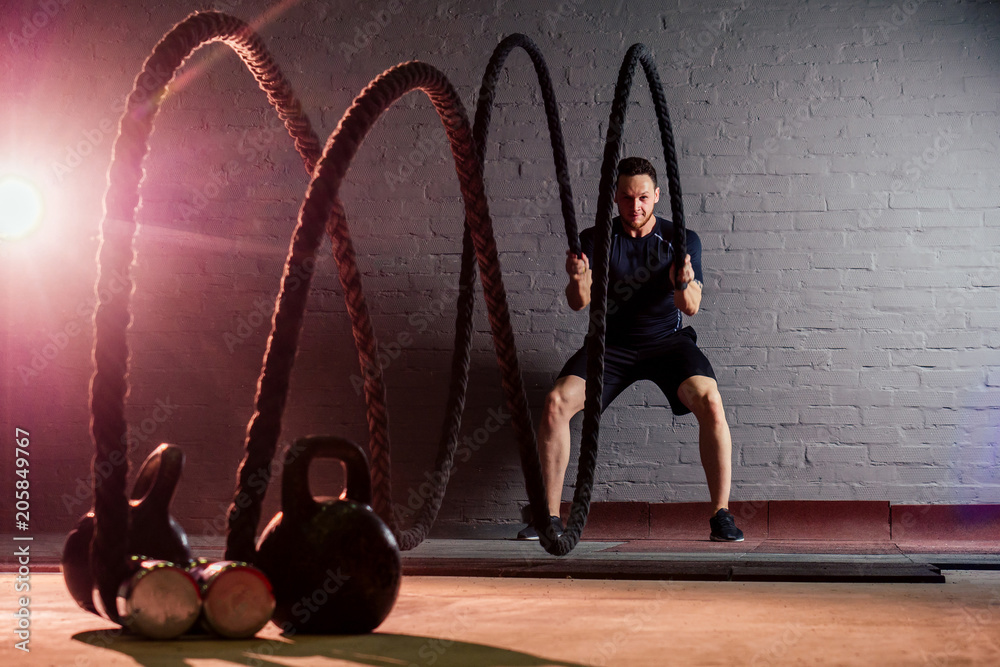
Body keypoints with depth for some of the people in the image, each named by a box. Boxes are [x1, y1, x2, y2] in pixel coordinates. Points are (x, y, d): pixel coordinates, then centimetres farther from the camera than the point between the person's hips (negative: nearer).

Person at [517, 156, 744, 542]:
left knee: (709, 402, -29)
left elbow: (691, 307, -14)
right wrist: (578, 281, -36)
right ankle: (549, 515, -11)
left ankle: (721, 515, -18)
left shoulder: (682, 240, -2)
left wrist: (683, 282, -36)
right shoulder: (596, 240, -1)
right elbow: (579, 303, -13)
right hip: (613, 343, 1)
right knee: (556, 403, -23)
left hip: (668, 341, -1)